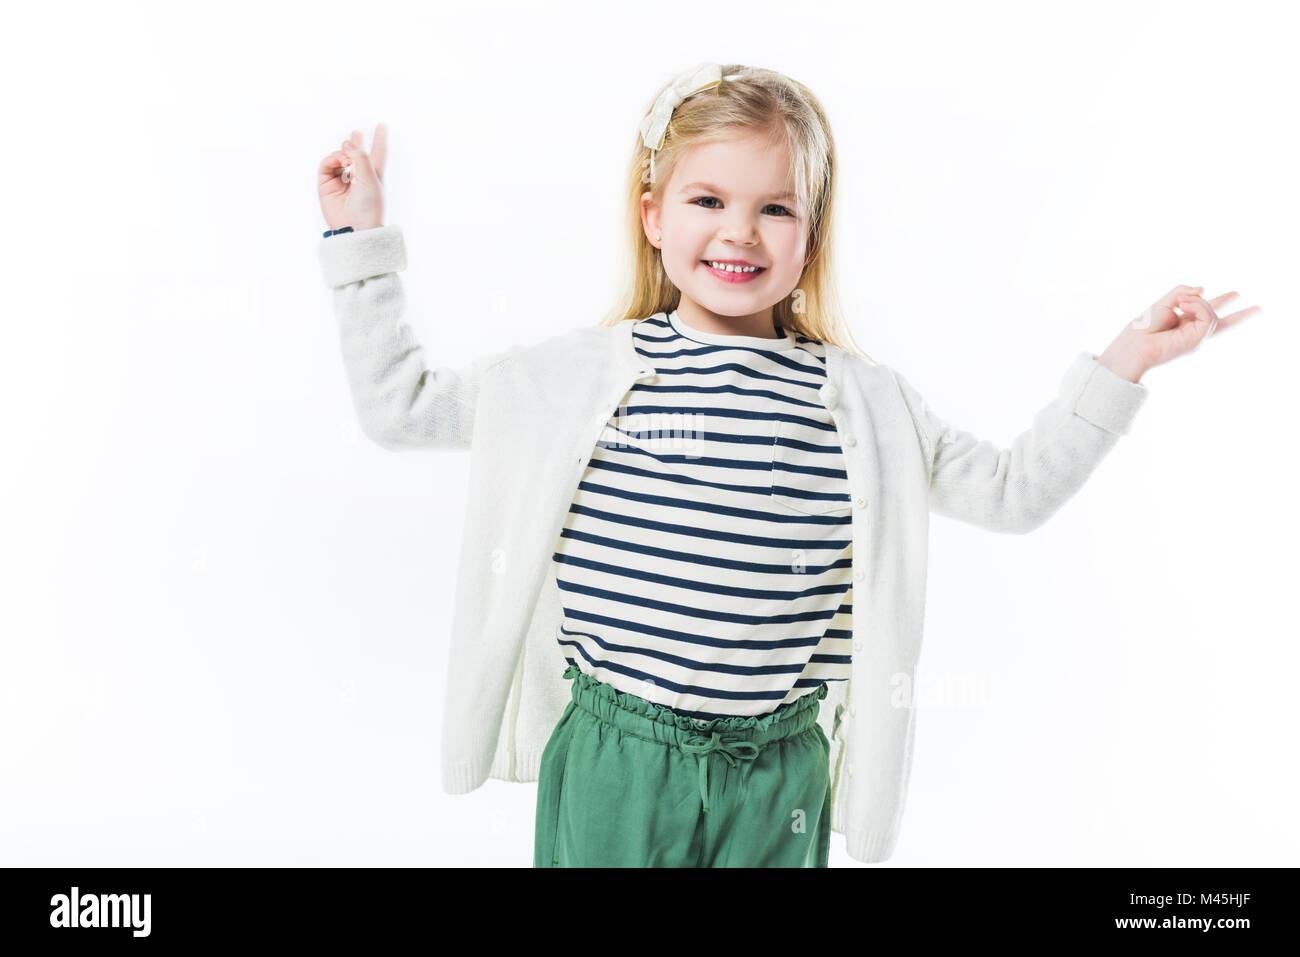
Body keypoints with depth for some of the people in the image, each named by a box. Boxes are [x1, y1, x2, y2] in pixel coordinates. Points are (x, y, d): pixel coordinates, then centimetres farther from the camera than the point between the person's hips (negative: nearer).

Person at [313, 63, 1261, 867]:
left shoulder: (862, 399, 2)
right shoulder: (578, 371, -3)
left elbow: (1013, 489, 10)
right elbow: (403, 406, 3)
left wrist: (1121, 365, 6)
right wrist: (363, 240, 1)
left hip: (779, 767, 2)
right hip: (616, 755, -1)